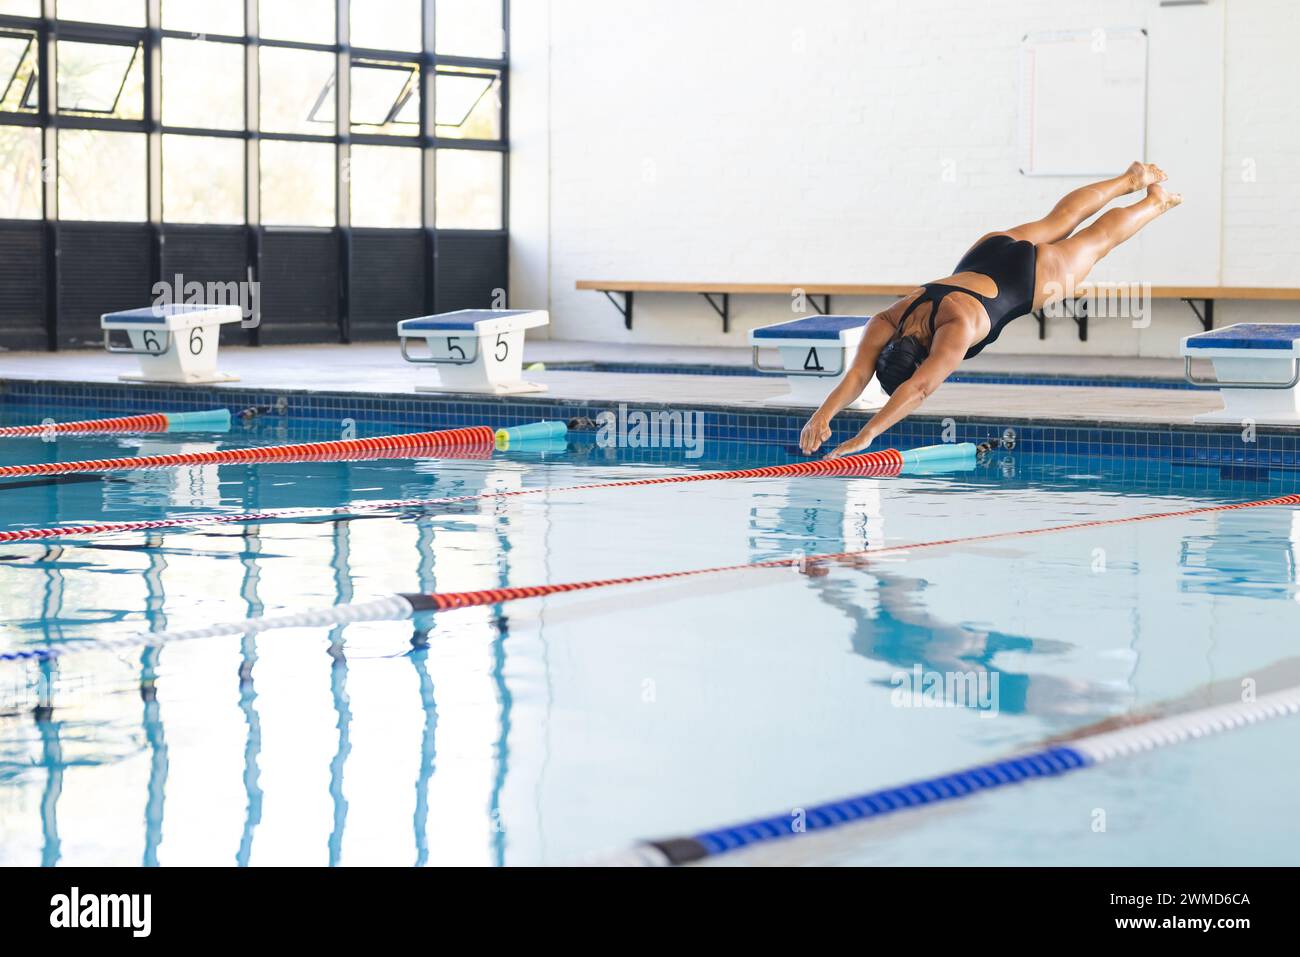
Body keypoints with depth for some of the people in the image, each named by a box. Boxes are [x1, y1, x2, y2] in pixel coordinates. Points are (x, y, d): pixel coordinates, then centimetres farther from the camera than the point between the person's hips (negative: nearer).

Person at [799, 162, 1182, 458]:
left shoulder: (957, 328, -47)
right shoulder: (885, 323, -31)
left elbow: (918, 389, -56)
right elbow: (856, 375, -40)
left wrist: (866, 435, -65)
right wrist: (822, 416, -58)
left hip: (1032, 274, -5)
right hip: (987, 254, 5)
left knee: (1096, 240, 23)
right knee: (1057, 222, 31)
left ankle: (1155, 200, 51)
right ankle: (1132, 178, 56)